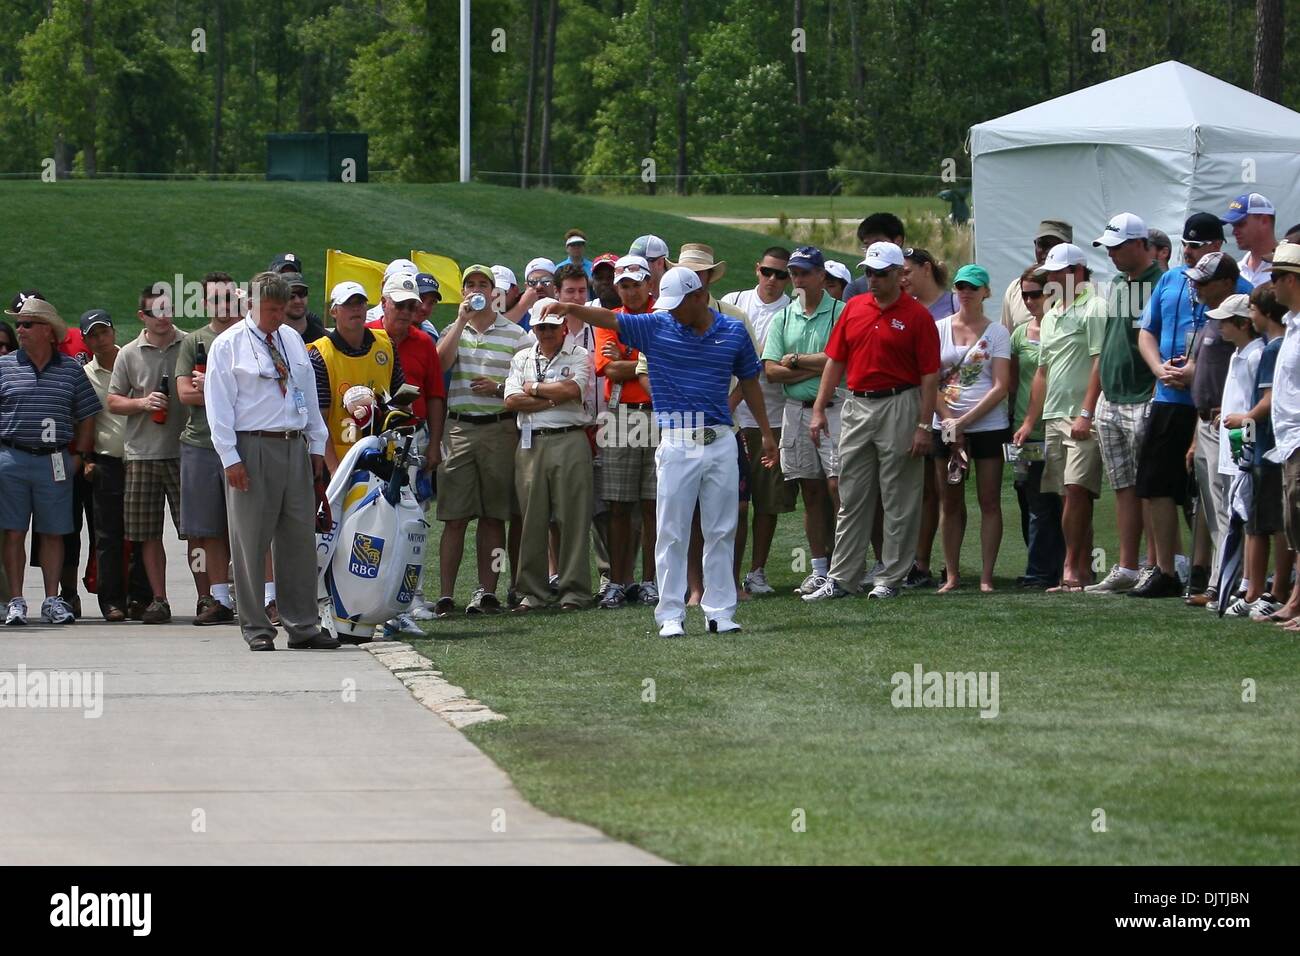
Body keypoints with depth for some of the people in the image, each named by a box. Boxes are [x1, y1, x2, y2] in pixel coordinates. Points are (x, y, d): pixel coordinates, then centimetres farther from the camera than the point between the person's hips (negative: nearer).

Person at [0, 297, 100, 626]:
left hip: (54, 461, 1)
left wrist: (77, 456, 5)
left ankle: (52, 600, 10)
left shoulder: (71, 370, 7)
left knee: (53, 534, 5)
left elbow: (87, 416, 13)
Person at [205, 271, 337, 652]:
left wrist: (317, 445, 15)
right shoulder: (228, 346, -2)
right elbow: (218, 405, -6)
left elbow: (309, 394, 21)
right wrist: (231, 458, -12)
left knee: (299, 538, 6)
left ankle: (303, 626, 10)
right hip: (252, 449, -5)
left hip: (295, 448, 5)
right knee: (251, 541, -2)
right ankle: (257, 630, 2)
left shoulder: (293, 341, 15)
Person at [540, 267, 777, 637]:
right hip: (677, 445, -1)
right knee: (672, 534, -1)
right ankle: (670, 615, 3)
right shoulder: (656, 328, 0)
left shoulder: (734, 332, 4)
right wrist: (572, 309, -32)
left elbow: (749, 382, 15)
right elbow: (608, 319, -12)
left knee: (721, 532, 6)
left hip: (720, 441, 1)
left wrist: (767, 433, 19)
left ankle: (720, 611, 13)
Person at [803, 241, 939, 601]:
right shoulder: (854, 308, 9)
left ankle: (890, 579, 7)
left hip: (899, 407, -5)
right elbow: (835, 361, 12)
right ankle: (842, 578, 10)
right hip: (856, 406, 5)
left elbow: (930, 376, -7)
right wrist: (819, 409, 6)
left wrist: (924, 426, -12)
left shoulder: (916, 315, -5)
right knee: (851, 498, 7)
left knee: (899, 501, 1)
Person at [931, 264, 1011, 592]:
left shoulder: (997, 332, 2)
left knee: (989, 501, -2)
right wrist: (948, 421, -8)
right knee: (950, 502, 4)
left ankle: (986, 576, 0)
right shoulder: (940, 328, 8)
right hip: (946, 426, 2)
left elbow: (1000, 387, -5)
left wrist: (964, 420, -12)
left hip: (988, 426, -2)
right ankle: (951, 575, 9)